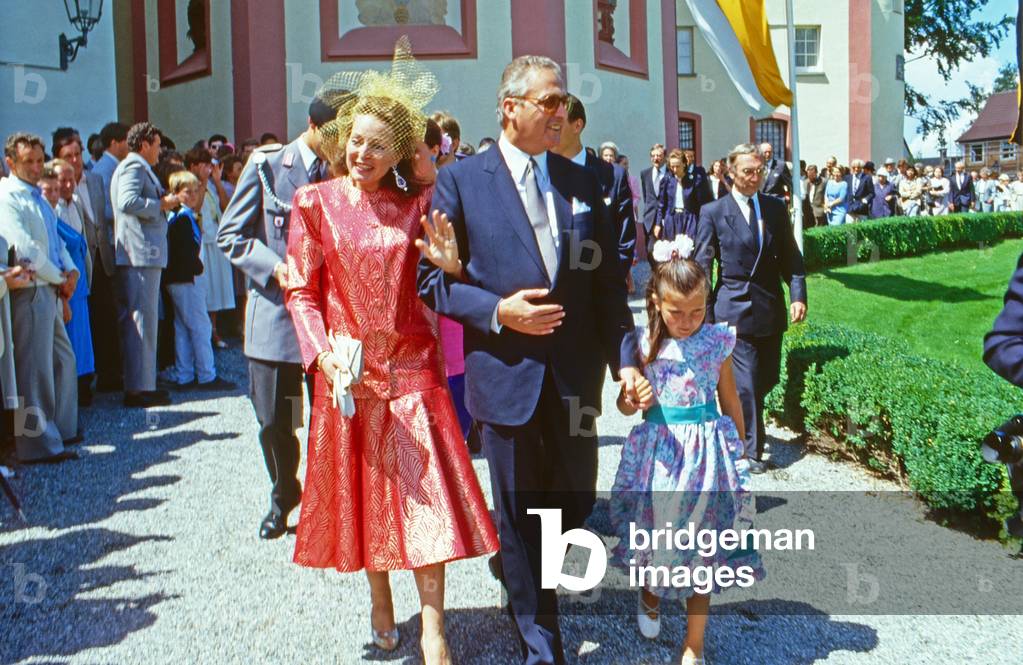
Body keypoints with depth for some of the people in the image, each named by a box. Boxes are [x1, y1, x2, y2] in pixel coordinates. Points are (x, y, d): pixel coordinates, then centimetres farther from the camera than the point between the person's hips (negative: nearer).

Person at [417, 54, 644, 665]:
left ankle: (520, 567, 46)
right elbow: (432, 277, -3)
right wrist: (497, 312, -16)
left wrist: (625, 358, 0)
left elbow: (608, 282, 8)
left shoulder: (583, 183, 7)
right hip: (507, 377, -3)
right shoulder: (461, 180, -4)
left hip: (575, 378, 4)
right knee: (521, 520, 8)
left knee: (577, 503, 13)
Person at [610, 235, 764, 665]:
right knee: (656, 532, 12)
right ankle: (650, 595, 48)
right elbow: (625, 406, 3)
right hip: (659, 448, 0)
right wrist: (633, 398, -20)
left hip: (708, 448, 0)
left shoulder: (717, 340, -4)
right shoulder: (645, 345, -6)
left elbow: (730, 399, 9)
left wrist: (740, 448, 16)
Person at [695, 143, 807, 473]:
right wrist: (705, 316, -7)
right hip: (735, 308, -4)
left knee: (768, 379, 12)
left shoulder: (776, 208, 8)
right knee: (747, 382, -3)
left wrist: (798, 295, -5)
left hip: (771, 309, 5)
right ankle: (752, 449, 12)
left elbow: (790, 256, 9)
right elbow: (702, 267, -4)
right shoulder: (713, 213, -4)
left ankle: (739, 422, 38)